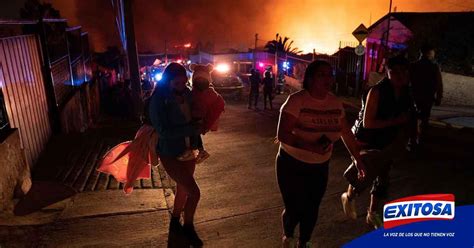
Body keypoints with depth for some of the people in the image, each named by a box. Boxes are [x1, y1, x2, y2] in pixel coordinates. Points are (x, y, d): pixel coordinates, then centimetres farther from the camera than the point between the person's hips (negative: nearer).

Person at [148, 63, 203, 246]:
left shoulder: (186, 94, -5)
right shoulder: (158, 101, -20)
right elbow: (163, 131, -25)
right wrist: (191, 129, -24)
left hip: (188, 150, 6)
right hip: (170, 154, -6)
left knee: (183, 190, 21)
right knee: (194, 192, -7)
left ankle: (175, 224, 45)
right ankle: (188, 228, 21)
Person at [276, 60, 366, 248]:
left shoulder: (336, 103, -3)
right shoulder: (296, 100, -20)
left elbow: (347, 134, 8)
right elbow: (282, 135, -25)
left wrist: (358, 160, 12)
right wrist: (311, 146, -34)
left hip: (320, 167, 5)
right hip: (292, 165, -4)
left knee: (312, 210, 13)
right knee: (294, 210, 3)